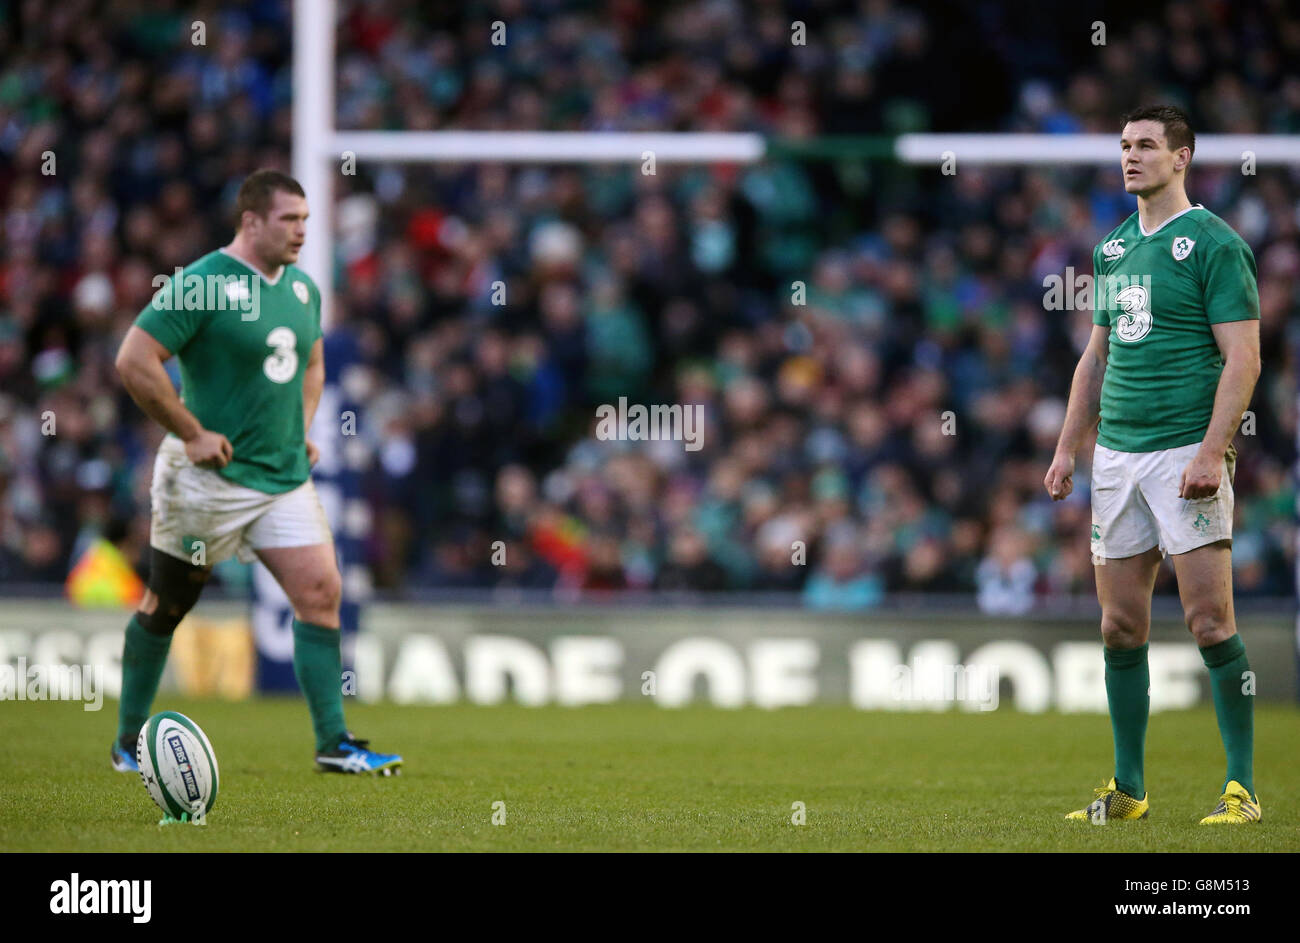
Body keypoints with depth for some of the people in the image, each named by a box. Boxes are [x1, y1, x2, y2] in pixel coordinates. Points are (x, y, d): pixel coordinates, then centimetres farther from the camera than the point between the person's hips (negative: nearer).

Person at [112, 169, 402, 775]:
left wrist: (303, 428, 12)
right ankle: (128, 742, 20)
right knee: (166, 607, 6)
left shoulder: (302, 288, 9)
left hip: (285, 477, 6)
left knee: (321, 593, -5)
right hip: (208, 477, -6)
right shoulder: (201, 284, -15)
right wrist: (192, 433, -17)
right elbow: (134, 362, -19)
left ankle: (333, 743, -1)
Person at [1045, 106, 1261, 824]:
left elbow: (1243, 357, -12)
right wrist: (1067, 448, 17)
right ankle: (1128, 789, 15)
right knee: (1121, 626, 7)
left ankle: (1241, 787, -4)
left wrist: (1211, 453, -20)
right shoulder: (1112, 248, 16)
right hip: (1116, 455, 7)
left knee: (1210, 622, -9)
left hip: (1186, 454, -7)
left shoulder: (1214, 244, -6)